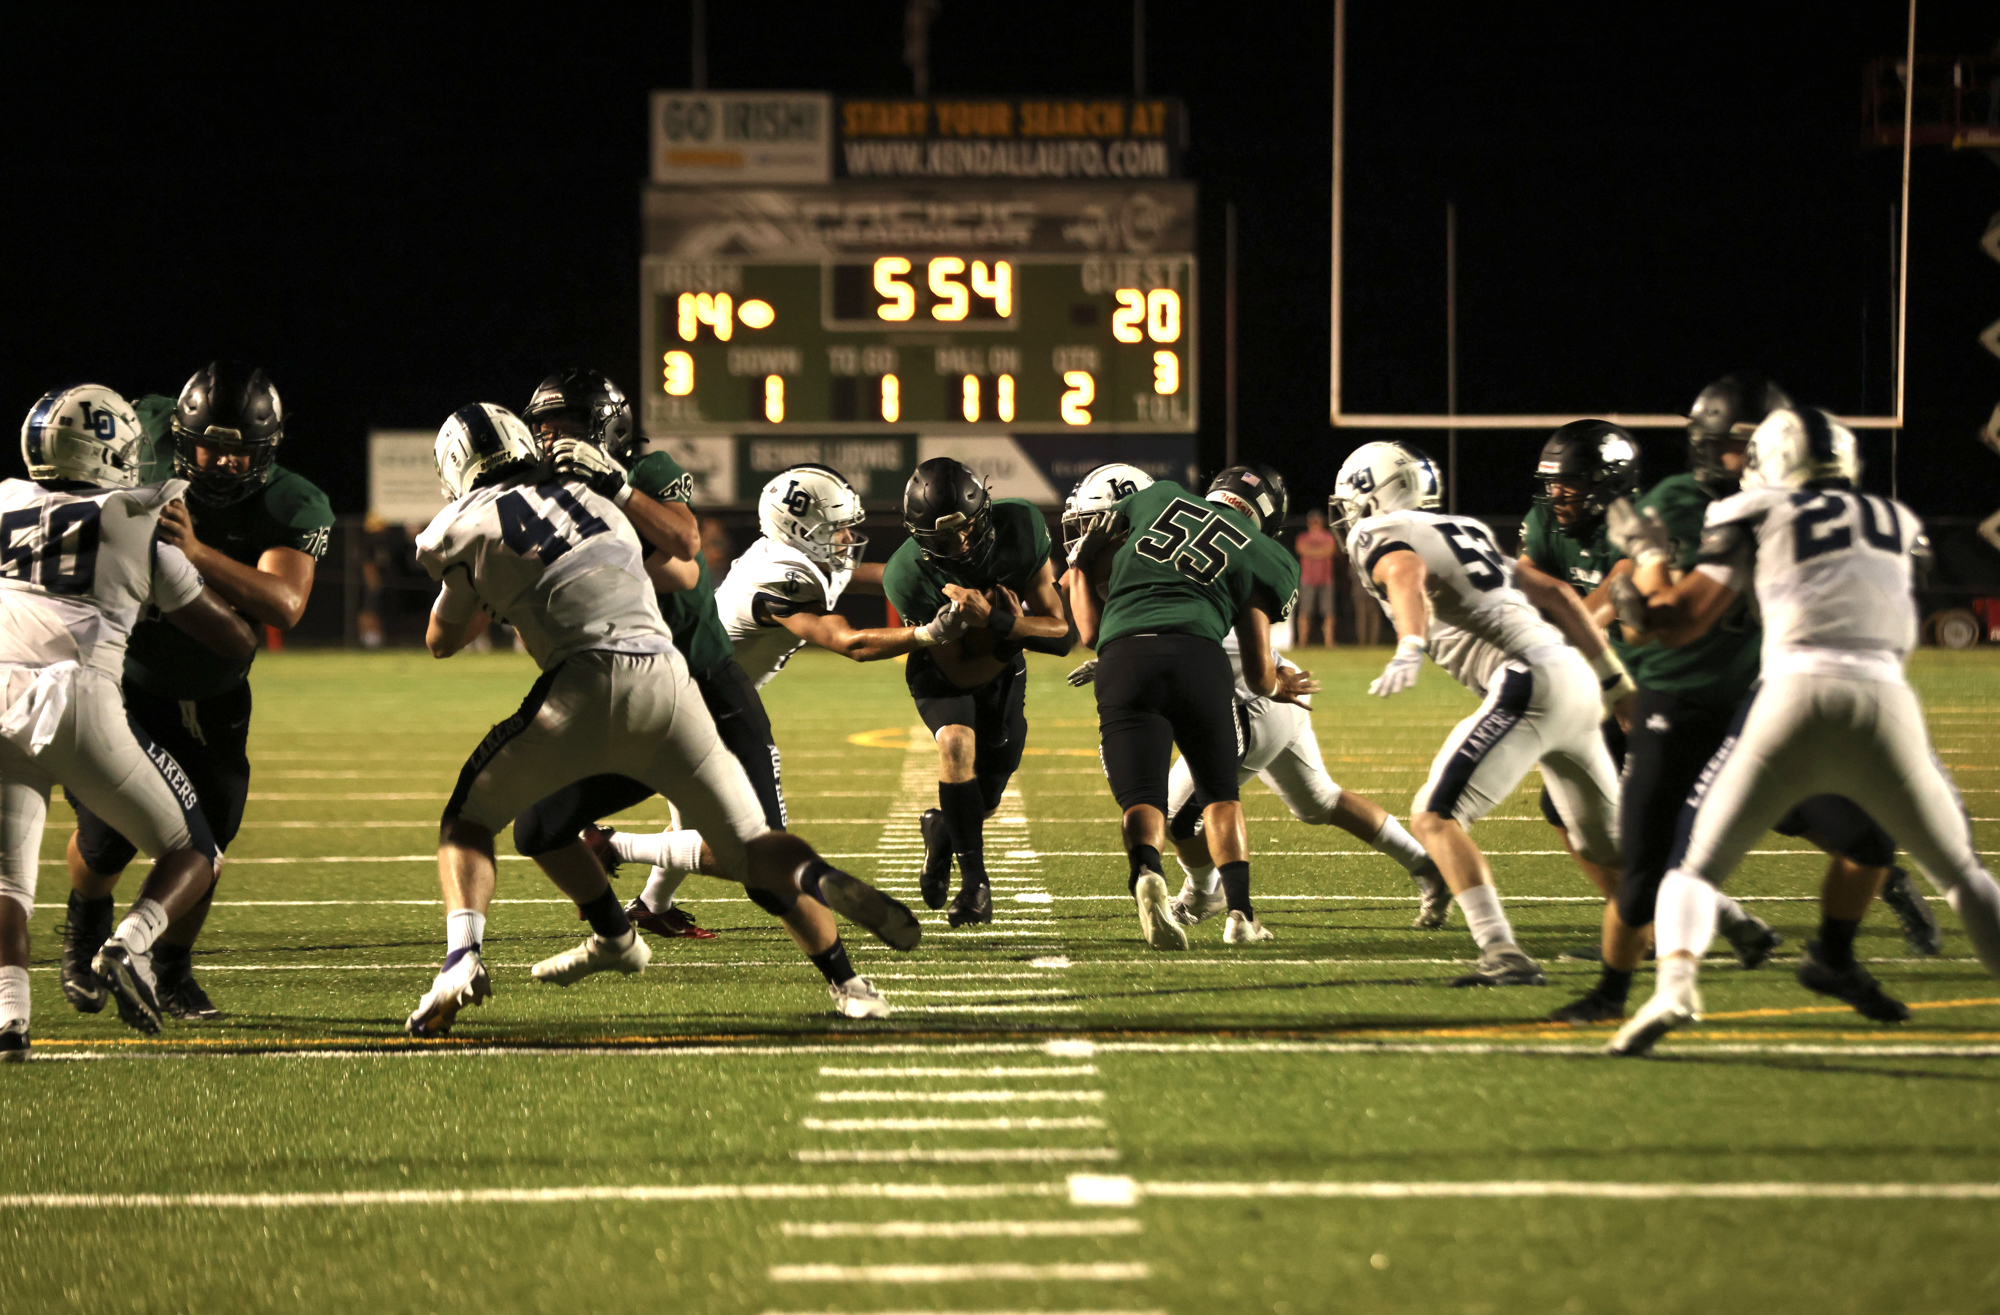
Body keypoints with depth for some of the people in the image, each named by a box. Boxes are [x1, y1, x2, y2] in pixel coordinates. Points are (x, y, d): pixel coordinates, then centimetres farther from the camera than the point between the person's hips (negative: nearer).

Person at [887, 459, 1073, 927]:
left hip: (1003, 667, 3)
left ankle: (941, 829, 44)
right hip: (945, 668, -3)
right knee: (957, 743, -33)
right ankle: (974, 881, -22)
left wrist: (996, 622, -43)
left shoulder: (1021, 528, -30)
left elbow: (1062, 633, -27)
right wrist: (1015, 637, -41)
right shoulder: (909, 576, -35)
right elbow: (961, 673, -26)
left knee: (986, 795, 7)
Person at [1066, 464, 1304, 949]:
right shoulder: (1264, 558, 20)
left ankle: (1146, 873, -33)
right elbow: (1259, 675, 19)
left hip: (1123, 658, 1)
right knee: (1219, 794, 19)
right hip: (1198, 654, -1)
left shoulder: (1159, 497, 25)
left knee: (1142, 799, -1)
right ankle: (1240, 914, 6)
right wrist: (1277, 686, 41)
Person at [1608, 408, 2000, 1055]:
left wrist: (1638, 569, 27)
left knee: (1698, 863, 8)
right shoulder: (1898, 522, 21)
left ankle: (1675, 986, -16)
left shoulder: (1758, 516, 10)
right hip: (1885, 699, 2)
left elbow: (1680, 621, 8)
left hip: (1795, 693, -2)